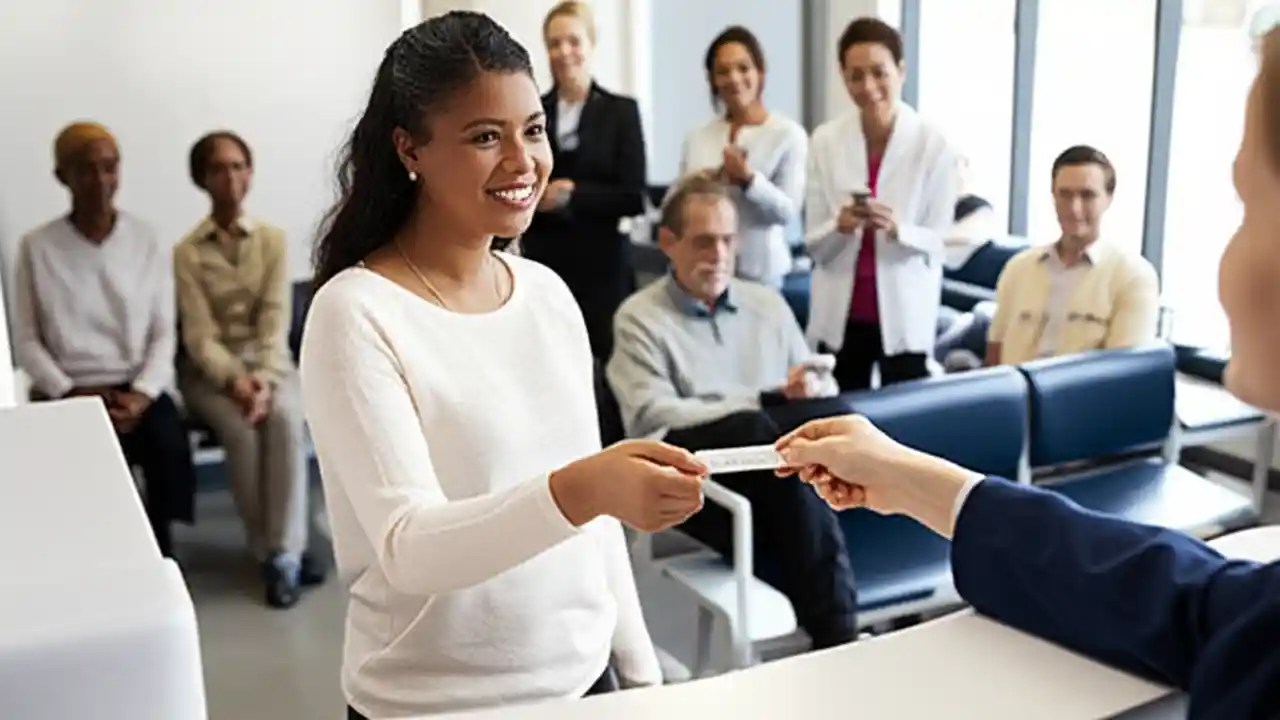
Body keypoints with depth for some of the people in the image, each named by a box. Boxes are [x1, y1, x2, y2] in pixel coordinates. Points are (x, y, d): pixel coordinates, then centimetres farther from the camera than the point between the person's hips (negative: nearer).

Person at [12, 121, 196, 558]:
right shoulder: (37, 248, 3)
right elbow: (27, 341, 3)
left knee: (169, 442, -29)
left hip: (135, 388, 1)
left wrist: (142, 393, -12)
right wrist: (70, 393, -11)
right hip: (65, 393, 0)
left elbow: (164, 334, 3)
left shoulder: (146, 242, 5)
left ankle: (159, 557, -9)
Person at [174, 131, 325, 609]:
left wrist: (265, 379, -25)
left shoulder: (273, 239, 1)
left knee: (286, 415, -32)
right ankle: (273, 550, -15)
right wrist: (233, 379, -29)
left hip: (266, 358, 1)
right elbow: (199, 336, -10)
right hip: (210, 367, -1)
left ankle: (284, 552, -28)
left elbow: (276, 321, -9)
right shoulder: (186, 252, -4)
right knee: (240, 428, -31)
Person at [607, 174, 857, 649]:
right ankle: (836, 633, -29)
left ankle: (830, 634, -26)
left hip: (777, 468, 5)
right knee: (757, 430, -35)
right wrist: (768, 400, -15)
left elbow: (826, 389, 19)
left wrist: (812, 390, -8)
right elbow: (654, 418, -11)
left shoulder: (767, 303, 21)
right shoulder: (639, 318, 4)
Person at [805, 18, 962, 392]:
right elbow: (813, 241, 1)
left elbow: (938, 238, -4)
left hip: (905, 315, -2)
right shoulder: (825, 140, -1)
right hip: (840, 315, 2)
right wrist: (840, 225, -20)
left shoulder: (934, 144, -7)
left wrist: (896, 229, -24)